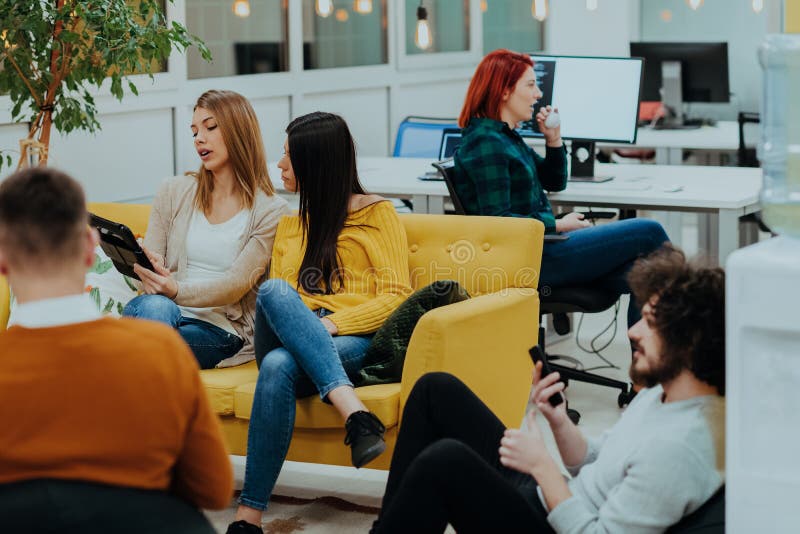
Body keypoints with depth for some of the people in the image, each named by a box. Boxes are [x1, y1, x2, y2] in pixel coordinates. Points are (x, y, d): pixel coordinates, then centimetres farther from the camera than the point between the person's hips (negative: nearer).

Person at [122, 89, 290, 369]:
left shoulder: (272, 212, 3)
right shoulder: (175, 192, 15)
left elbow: (237, 284, -8)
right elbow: (149, 262, 12)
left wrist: (177, 291, -27)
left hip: (221, 330, -2)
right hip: (166, 310, 3)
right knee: (153, 307, -37)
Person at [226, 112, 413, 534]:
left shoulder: (376, 214, 12)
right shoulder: (289, 226, 30)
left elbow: (396, 297, 1)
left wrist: (330, 324, -16)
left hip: (353, 341, -4)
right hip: (286, 339, 4)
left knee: (279, 366, -39)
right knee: (275, 291, -35)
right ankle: (355, 414, -50)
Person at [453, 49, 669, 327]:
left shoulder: (507, 137, 15)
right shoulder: (486, 142, -16)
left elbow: (555, 181, 26)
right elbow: (498, 220, -22)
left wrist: (553, 139, 9)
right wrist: (559, 225, -13)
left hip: (540, 245, 10)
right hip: (530, 259, -10)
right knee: (650, 232, -6)